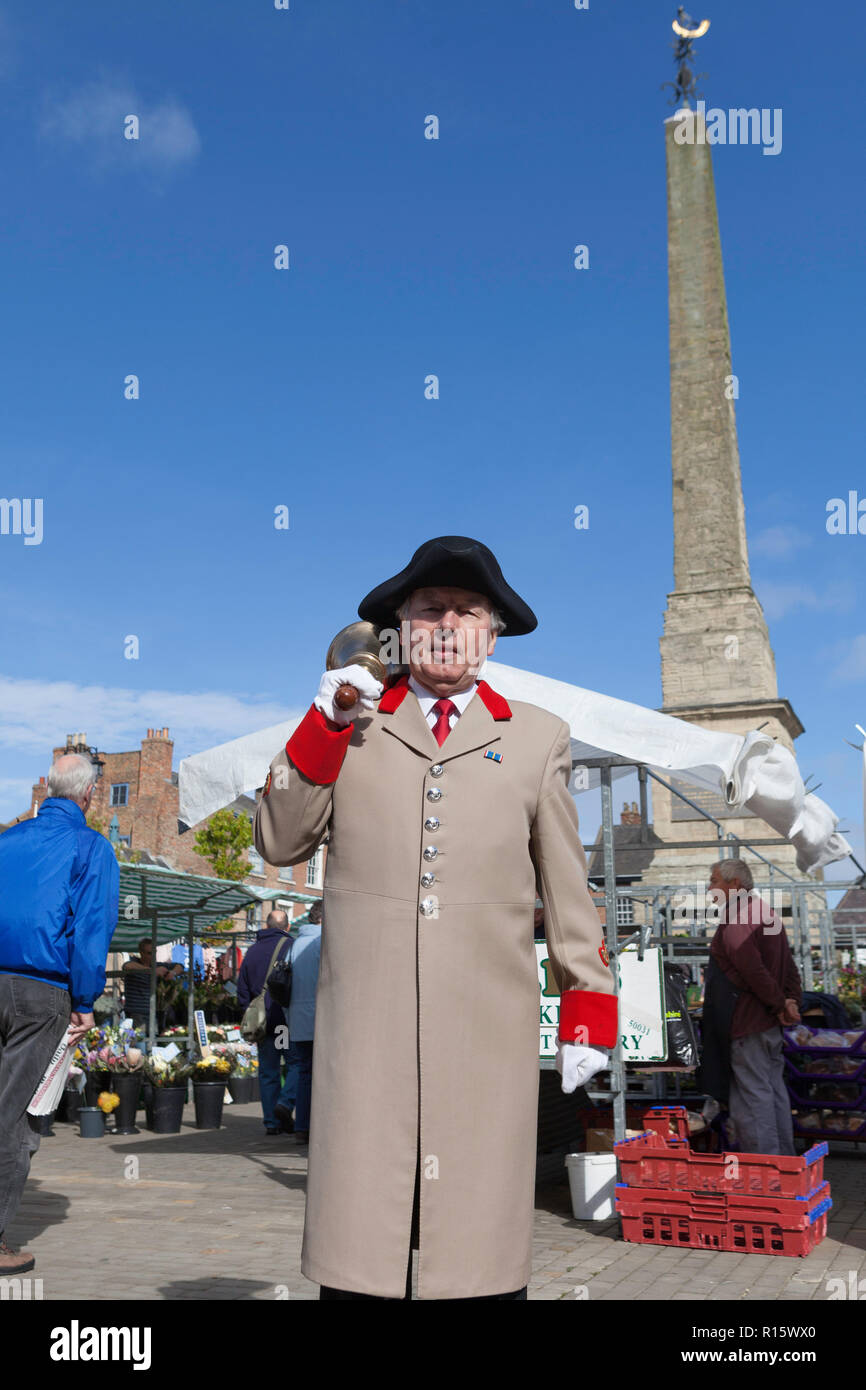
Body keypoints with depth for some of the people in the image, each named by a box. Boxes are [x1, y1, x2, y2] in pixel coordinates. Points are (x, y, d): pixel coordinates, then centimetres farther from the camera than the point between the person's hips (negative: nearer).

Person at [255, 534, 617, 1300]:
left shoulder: (538, 737, 13)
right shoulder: (352, 724, 14)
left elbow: (566, 885, 12)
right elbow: (279, 843, 6)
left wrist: (588, 1010, 6)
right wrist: (326, 722, -4)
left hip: (487, 1033, 0)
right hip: (366, 1027, 0)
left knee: (484, 1251, 2)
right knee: (356, 1241, 2)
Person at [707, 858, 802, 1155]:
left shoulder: (735, 921, -16)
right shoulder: (766, 913, 16)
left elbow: (752, 970, -24)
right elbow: (790, 968, 16)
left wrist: (780, 1003, -14)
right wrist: (791, 1003, 6)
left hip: (747, 1025, -10)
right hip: (772, 1022, 10)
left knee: (752, 1095, -5)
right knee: (775, 1089, 15)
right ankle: (784, 1158, 21)